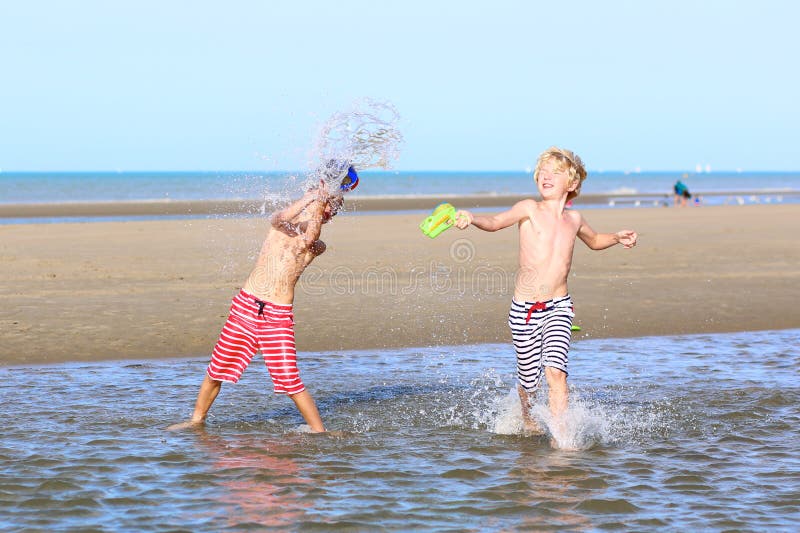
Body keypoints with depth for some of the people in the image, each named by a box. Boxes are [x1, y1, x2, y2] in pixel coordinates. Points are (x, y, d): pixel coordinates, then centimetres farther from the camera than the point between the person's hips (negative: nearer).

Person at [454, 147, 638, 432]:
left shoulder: (573, 219, 10)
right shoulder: (530, 209, -3)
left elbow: (594, 241, 32)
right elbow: (496, 222, -20)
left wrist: (617, 237, 12)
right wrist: (471, 218, -41)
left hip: (559, 308, 2)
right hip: (525, 309, -2)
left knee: (555, 370, -20)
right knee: (529, 379, 9)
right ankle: (526, 414, 42)